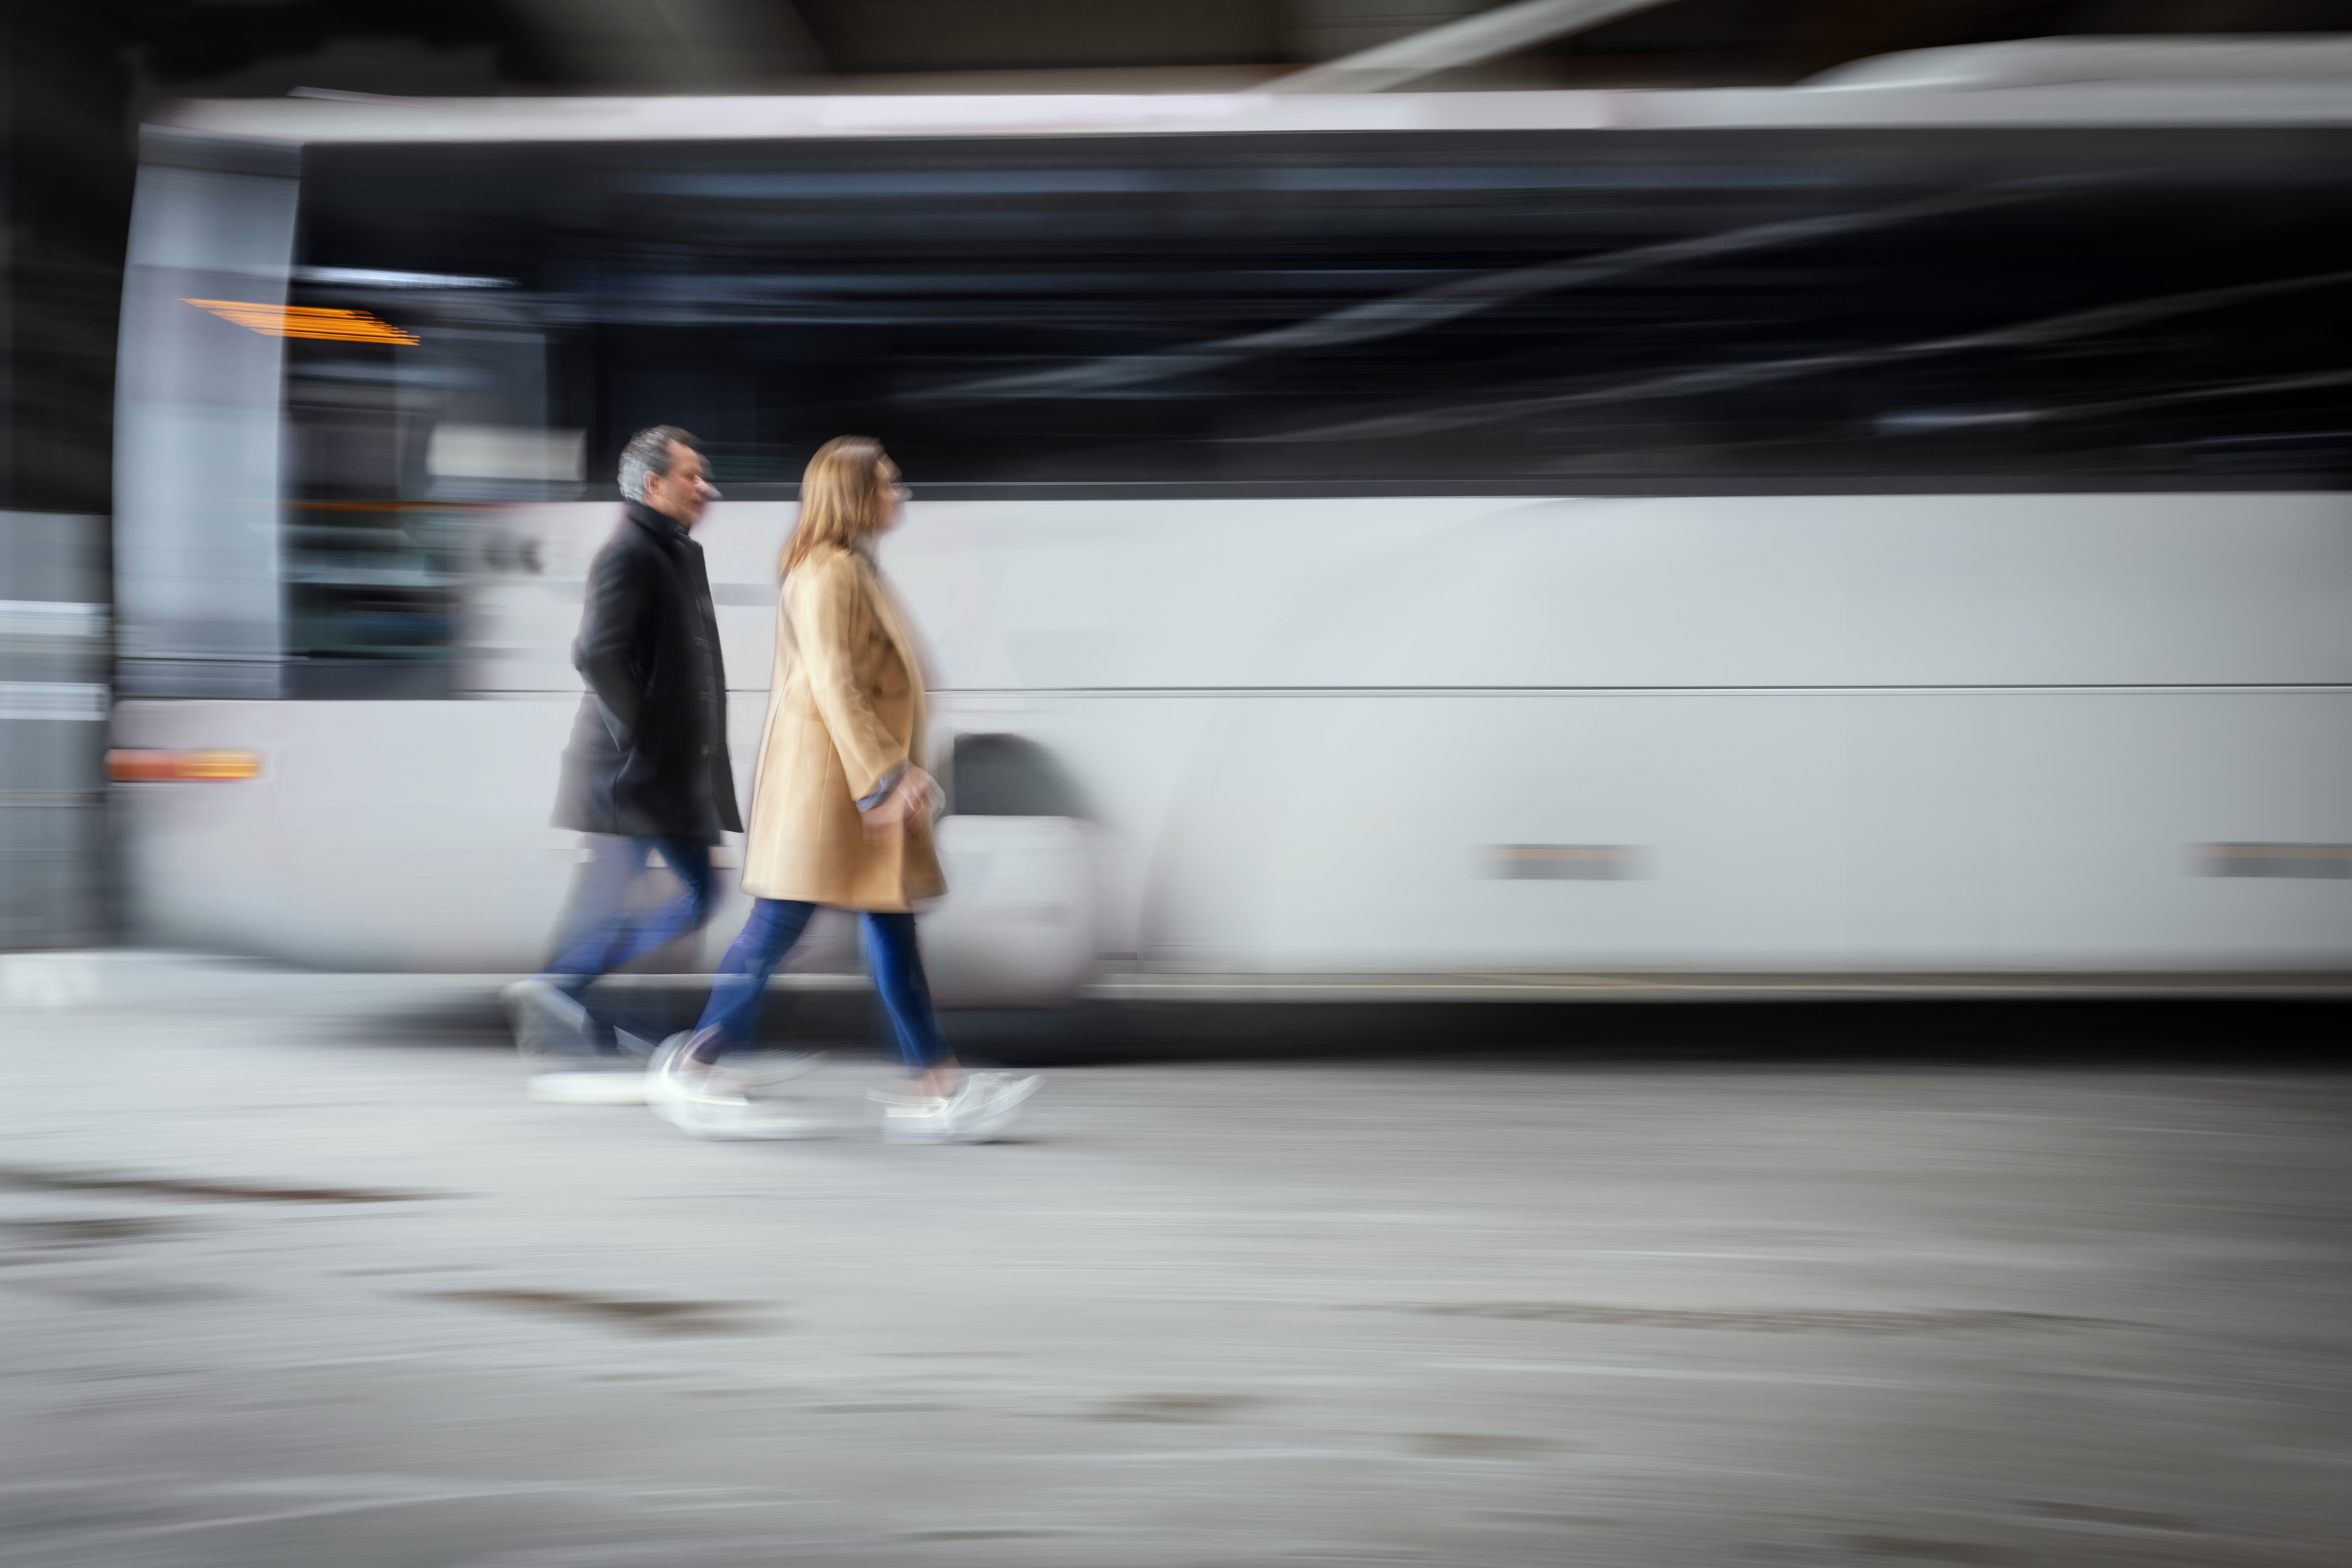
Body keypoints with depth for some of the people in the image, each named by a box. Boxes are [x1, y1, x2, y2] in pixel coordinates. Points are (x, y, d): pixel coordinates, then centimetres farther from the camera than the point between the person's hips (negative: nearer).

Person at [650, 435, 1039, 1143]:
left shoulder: (858, 569, 17)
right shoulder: (827, 572, -14)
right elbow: (833, 684, -20)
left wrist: (900, 772, 20)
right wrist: (888, 774, -21)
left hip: (869, 783, 10)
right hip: (824, 776, -10)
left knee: (893, 929, 6)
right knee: (779, 927, -4)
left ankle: (935, 1086, 6)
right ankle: (695, 1065, 6)